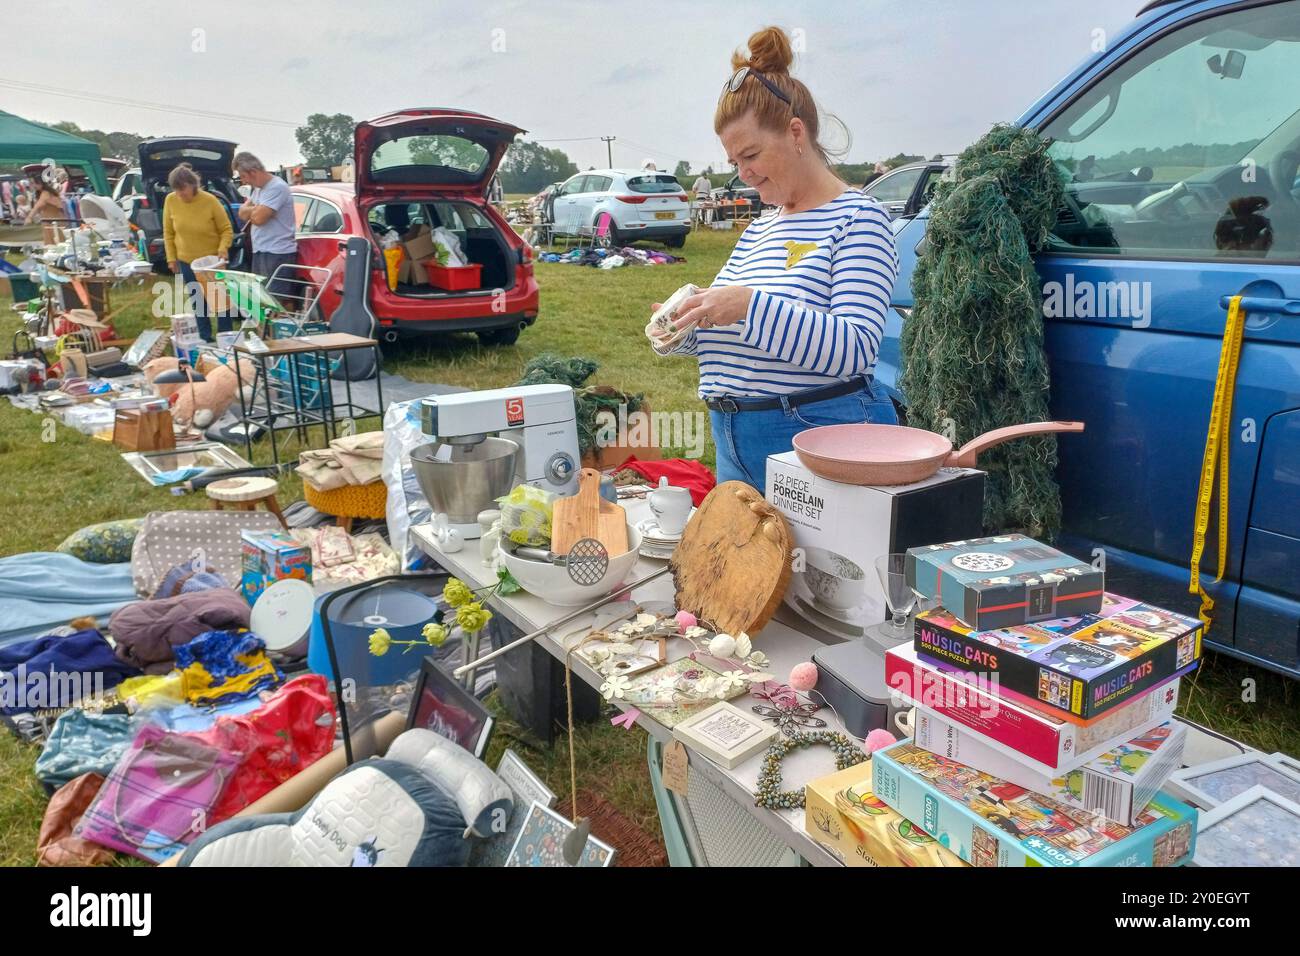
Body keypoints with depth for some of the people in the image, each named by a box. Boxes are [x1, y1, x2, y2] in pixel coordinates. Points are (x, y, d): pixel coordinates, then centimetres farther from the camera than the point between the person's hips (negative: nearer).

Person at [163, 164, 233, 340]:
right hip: (186, 261, 3)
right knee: (197, 302, 11)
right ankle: (206, 339, 21)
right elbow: (168, 232, 2)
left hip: (212, 259, -3)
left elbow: (226, 229, -9)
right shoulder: (170, 200, -9)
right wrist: (171, 258, 0)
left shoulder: (210, 200, -17)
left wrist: (223, 248, -25)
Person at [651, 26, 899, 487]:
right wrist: (685, 333, 0)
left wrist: (751, 306, -29)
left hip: (819, 436, -7)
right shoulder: (759, 228, 14)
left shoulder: (857, 219, -8)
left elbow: (854, 349, -20)